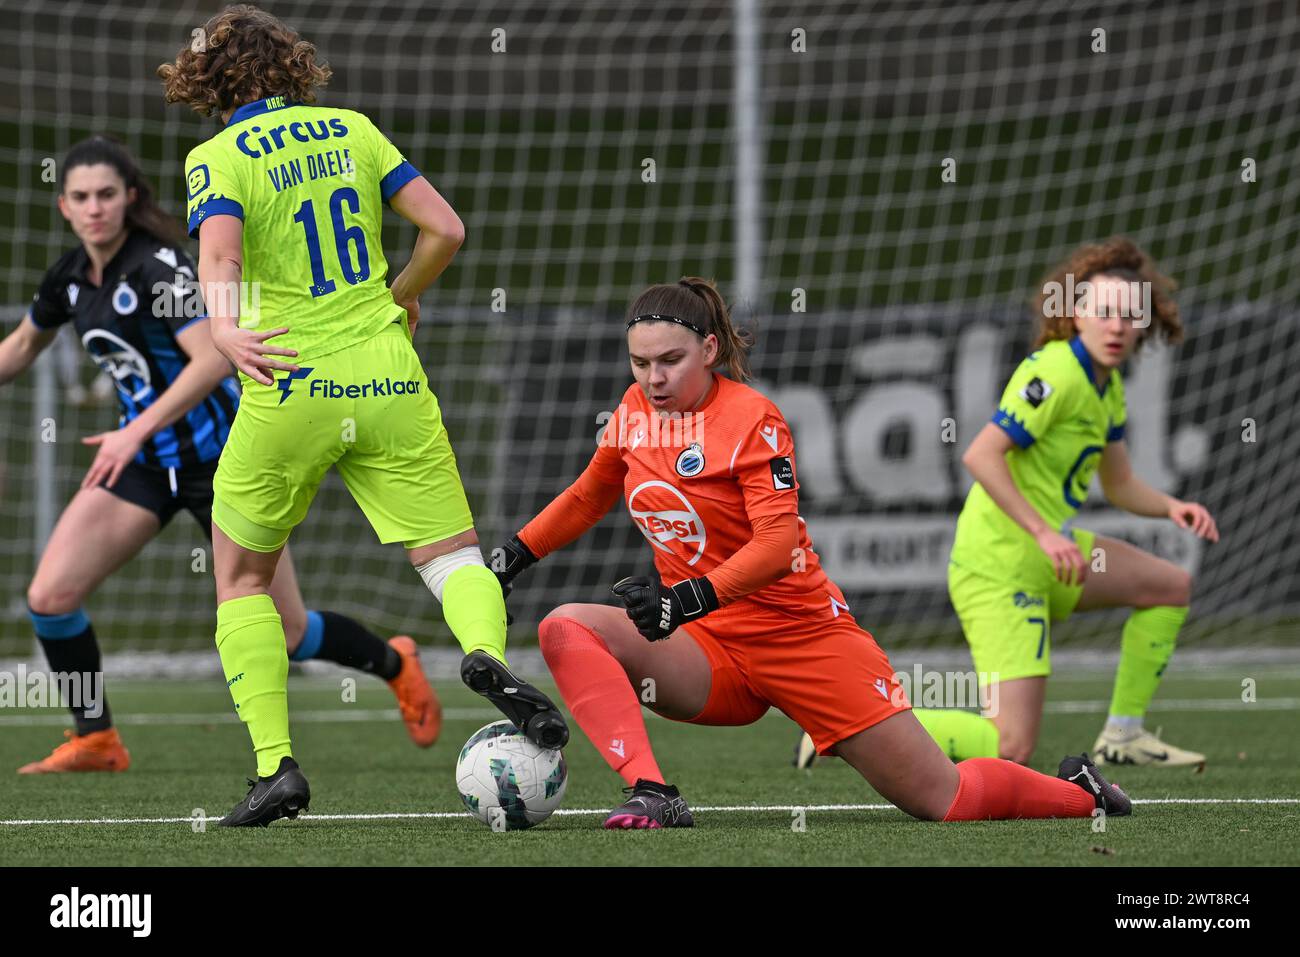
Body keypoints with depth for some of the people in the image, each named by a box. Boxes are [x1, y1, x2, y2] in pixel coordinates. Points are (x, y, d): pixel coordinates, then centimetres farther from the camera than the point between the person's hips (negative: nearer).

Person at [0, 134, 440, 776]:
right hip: (146, 461, 6)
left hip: (218, 458, -6)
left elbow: (213, 358, -33)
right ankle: (96, 741, 7)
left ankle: (393, 663, 31)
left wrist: (138, 430, -38)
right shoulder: (72, 276, 2)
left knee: (286, 636, 1)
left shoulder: (157, 266, -21)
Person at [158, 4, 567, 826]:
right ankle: (487, 652, -31)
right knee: (453, 555, 5)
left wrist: (225, 329, -29)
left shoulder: (218, 159, -2)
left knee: (242, 577, 15)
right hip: (389, 384, 2)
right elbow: (445, 229, 7)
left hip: (289, 389, -2)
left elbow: (219, 255, -20)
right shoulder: (351, 131, 9)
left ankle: (276, 766, 3)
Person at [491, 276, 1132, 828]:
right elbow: (589, 495, 24)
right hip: (708, 651, 5)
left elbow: (778, 542, -24)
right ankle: (651, 795, -35)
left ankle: (1076, 792, 24)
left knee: (944, 800, -7)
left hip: (802, 633, -5)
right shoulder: (635, 411, 4)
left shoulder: (751, 418, -13)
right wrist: (518, 552, 15)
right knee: (566, 629, -24)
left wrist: (692, 597, -37)